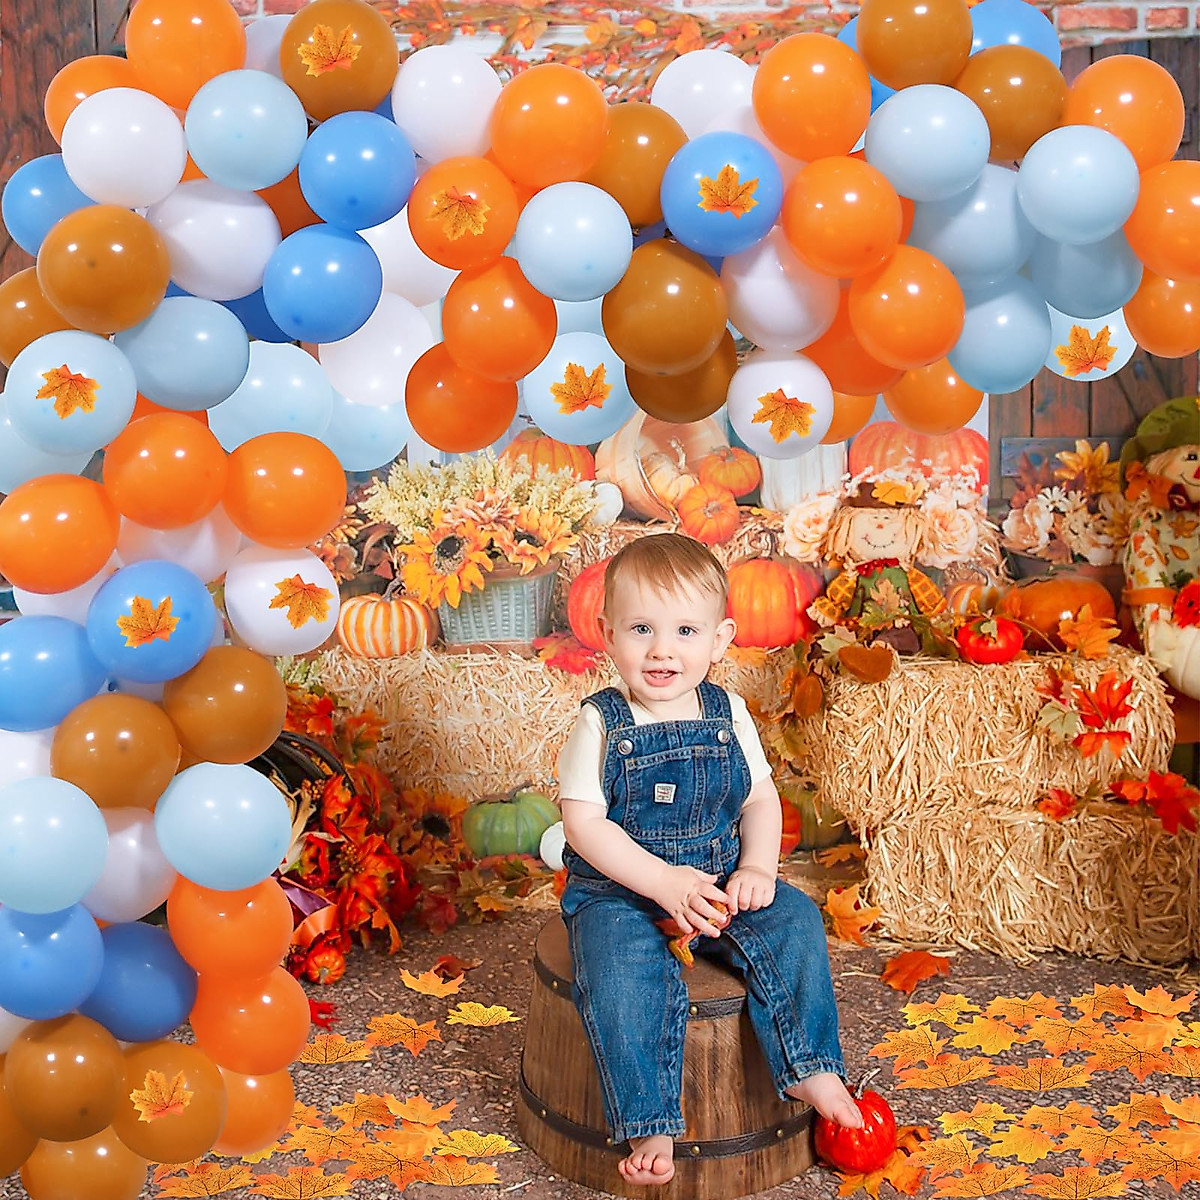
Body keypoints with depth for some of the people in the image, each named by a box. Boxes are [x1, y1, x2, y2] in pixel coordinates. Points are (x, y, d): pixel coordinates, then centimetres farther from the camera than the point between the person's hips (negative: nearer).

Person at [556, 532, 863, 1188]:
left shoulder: (728, 715, 1)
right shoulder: (601, 724, -10)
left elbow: (760, 799, 8)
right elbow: (584, 822, -14)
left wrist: (757, 870, -11)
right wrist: (663, 882, -23)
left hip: (718, 882, 4)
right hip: (619, 892, -3)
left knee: (793, 920, -18)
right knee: (621, 970, -30)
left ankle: (809, 1072, -6)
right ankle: (651, 1127, -18)